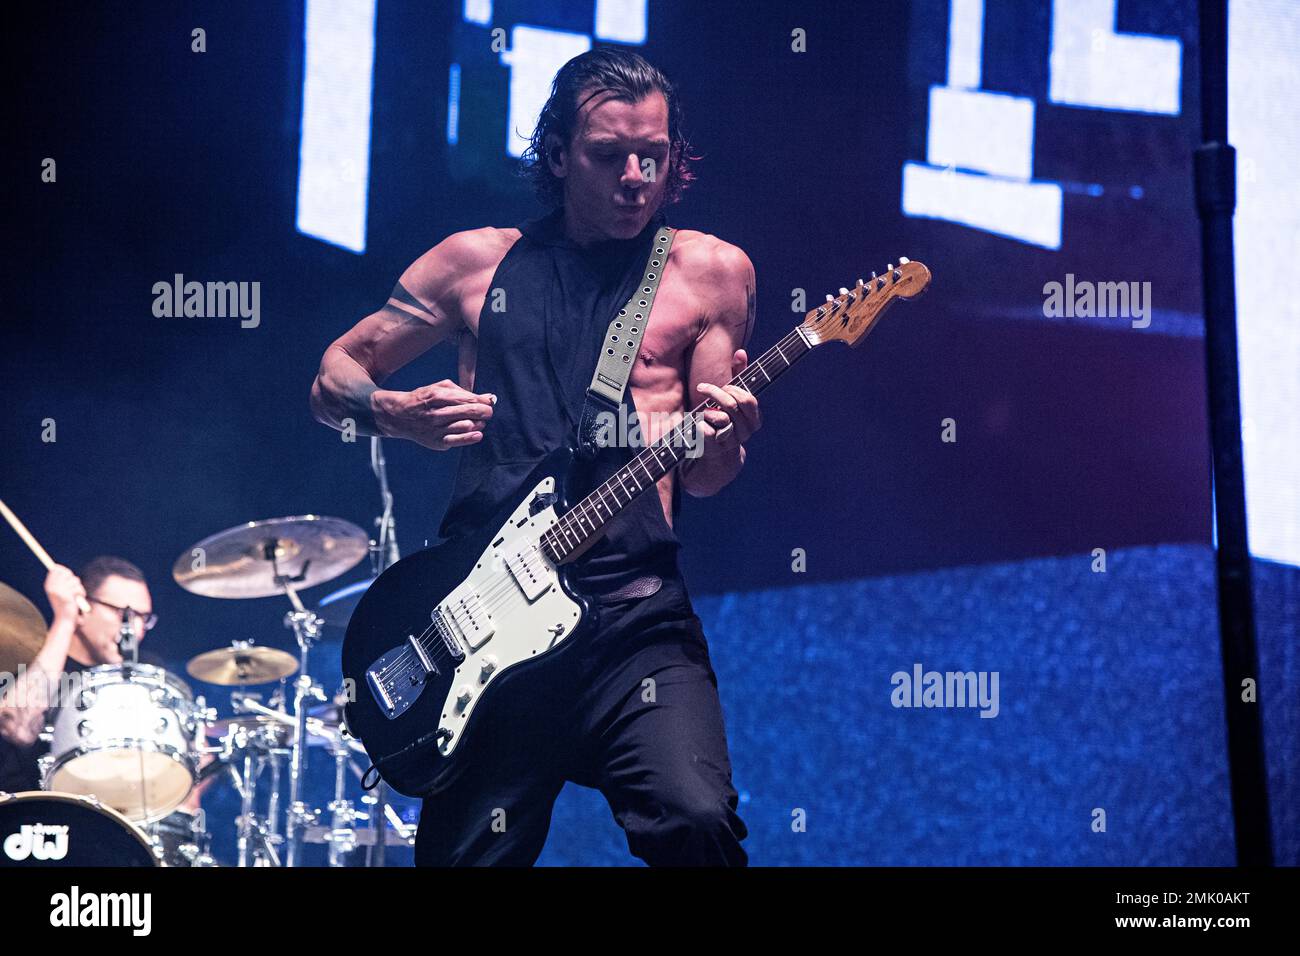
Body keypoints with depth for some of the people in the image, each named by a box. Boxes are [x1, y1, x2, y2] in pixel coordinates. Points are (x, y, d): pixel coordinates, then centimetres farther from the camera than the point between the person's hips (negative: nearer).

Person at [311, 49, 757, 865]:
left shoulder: (709, 271, 9)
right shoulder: (478, 263, 12)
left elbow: (701, 478, 10)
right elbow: (334, 376, 18)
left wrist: (724, 443, -14)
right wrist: (395, 414, -4)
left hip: (636, 617, -1)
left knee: (698, 821, -24)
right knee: (467, 853, 2)